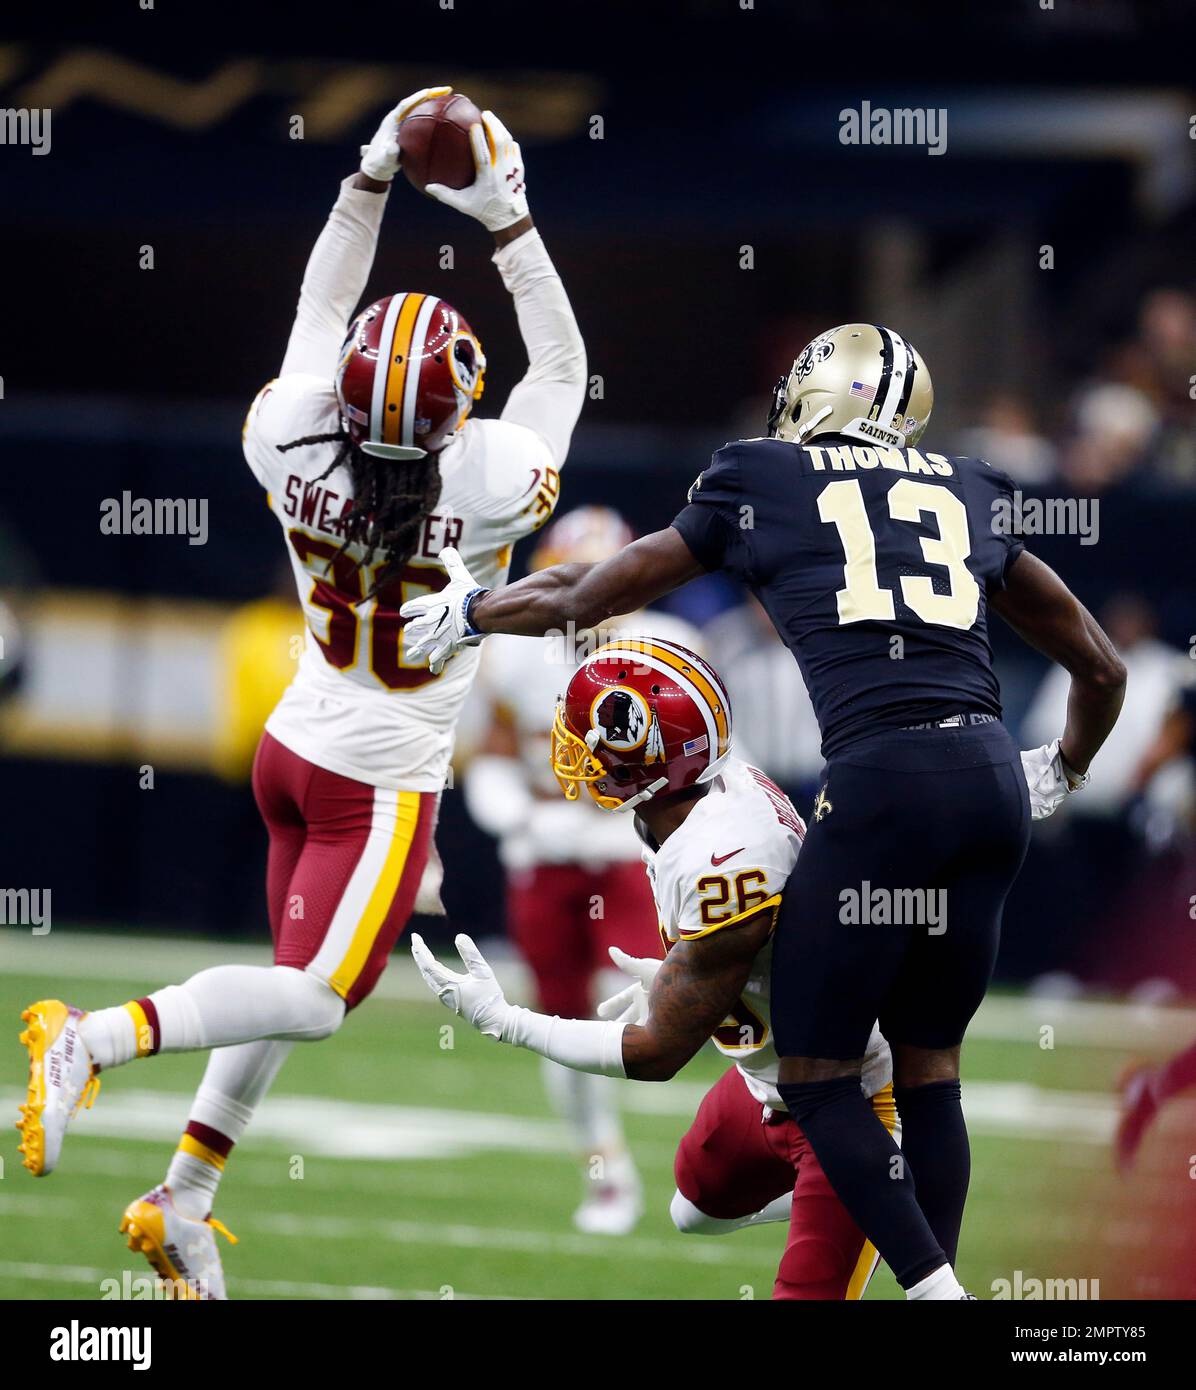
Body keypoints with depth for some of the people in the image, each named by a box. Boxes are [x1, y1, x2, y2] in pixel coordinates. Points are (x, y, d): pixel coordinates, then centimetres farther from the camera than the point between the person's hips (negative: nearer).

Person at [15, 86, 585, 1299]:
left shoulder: (300, 452, -14)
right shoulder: (494, 484, -22)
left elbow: (318, 313, 5)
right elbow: (560, 365, -4)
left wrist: (372, 177, 6)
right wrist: (507, 219, -4)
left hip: (295, 745, 6)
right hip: (383, 780, -6)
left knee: (296, 982, 18)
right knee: (313, 998, -5)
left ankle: (182, 1201, 18)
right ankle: (97, 1038, -25)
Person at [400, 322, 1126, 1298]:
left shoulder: (760, 486, 12)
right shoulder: (970, 498, 22)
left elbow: (589, 596, 26)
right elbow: (1101, 667, 31)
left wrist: (473, 611, 44)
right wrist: (1062, 772, 50)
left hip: (882, 783, -4)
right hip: (993, 782, 5)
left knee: (818, 1076, 5)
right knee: (930, 1065, 16)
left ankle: (933, 1286, -9)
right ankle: (938, 1279, 12)